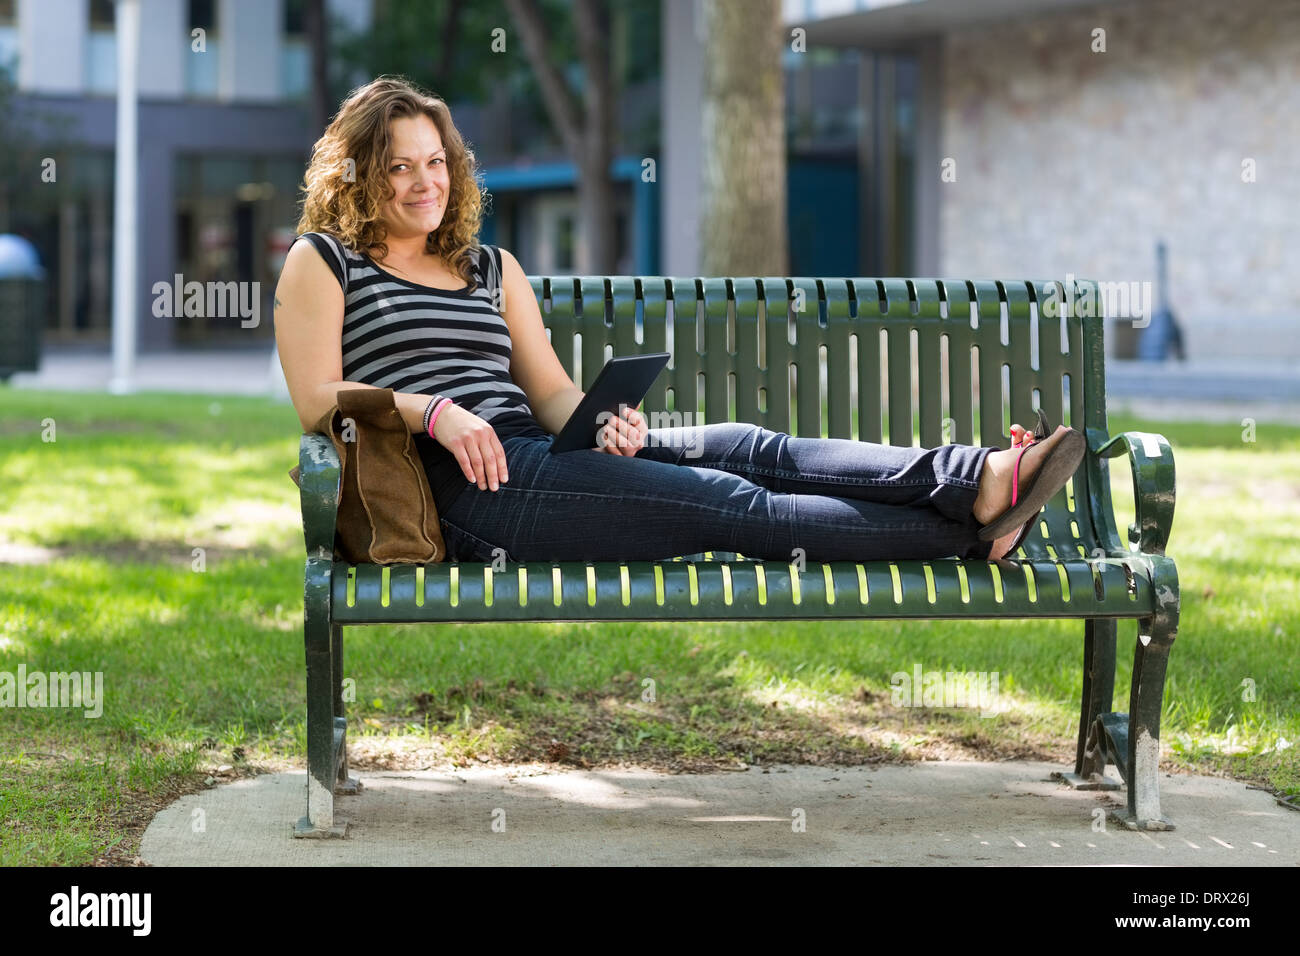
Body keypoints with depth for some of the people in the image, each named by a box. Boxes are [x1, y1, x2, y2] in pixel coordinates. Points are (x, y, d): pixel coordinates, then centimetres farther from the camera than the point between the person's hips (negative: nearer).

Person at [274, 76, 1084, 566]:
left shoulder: (491, 266, 27)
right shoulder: (322, 262, 11)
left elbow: (553, 391, 18)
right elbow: (317, 401, -1)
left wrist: (599, 424, -6)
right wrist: (431, 410, -17)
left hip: (538, 452, 6)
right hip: (461, 482, -6)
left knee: (753, 450, -19)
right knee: (732, 504, -20)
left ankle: (980, 481, -34)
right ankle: (974, 528, -30)